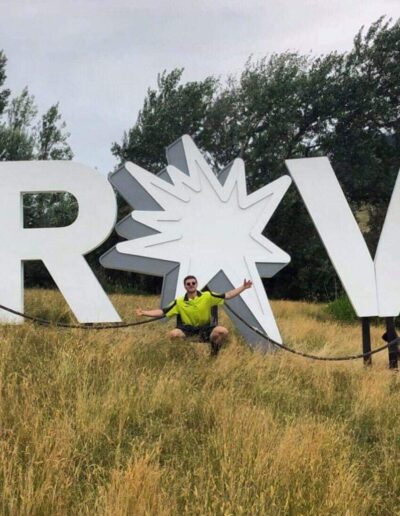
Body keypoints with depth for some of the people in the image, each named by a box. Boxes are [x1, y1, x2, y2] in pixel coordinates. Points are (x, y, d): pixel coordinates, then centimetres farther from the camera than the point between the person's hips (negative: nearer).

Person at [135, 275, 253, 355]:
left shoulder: (207, 296, -5)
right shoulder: (179, 302, -3)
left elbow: (227, 296, -7)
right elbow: (162, 312, -4)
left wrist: (243, 288, -15)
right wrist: (144, 313, -15)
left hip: (205, 329, 0)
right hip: (188, 330, 0)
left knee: (223, 331, -30)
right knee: (173, 334, -34)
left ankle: (214, 354, -2)